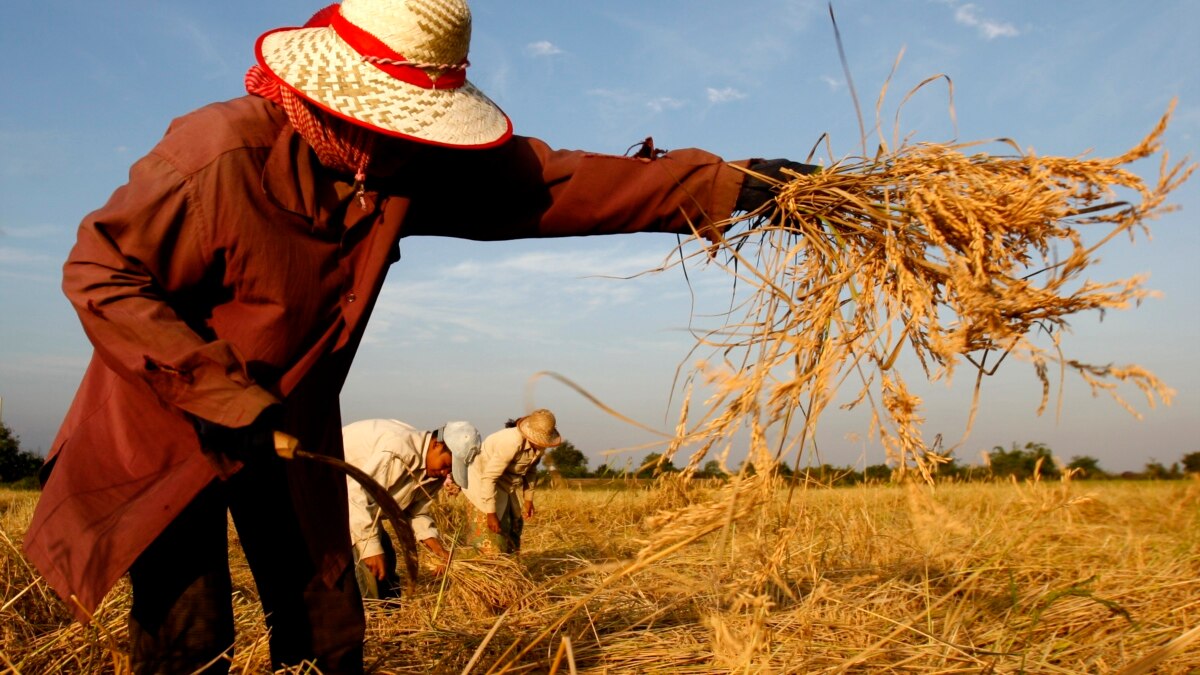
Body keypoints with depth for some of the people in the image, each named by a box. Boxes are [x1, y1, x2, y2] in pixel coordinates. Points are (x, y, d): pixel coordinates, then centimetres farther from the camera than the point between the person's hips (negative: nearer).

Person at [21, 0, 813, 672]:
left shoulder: (409, 168, -12)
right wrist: (227, 398, -26)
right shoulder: (221, 156, -28)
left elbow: (556, 182, -12)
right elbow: (101, 275, -21)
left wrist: (718, 184, -16)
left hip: (287, 426, 5)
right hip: (173, 422, -5)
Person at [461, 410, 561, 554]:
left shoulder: (539, 444, -13)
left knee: (514, 529, 11)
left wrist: (528, 498, 10)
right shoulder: (512, 442, -36)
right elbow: (489, 477, -33)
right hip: (484, 480, -8)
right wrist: (491, 512, -30)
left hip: (511, 482, 8)